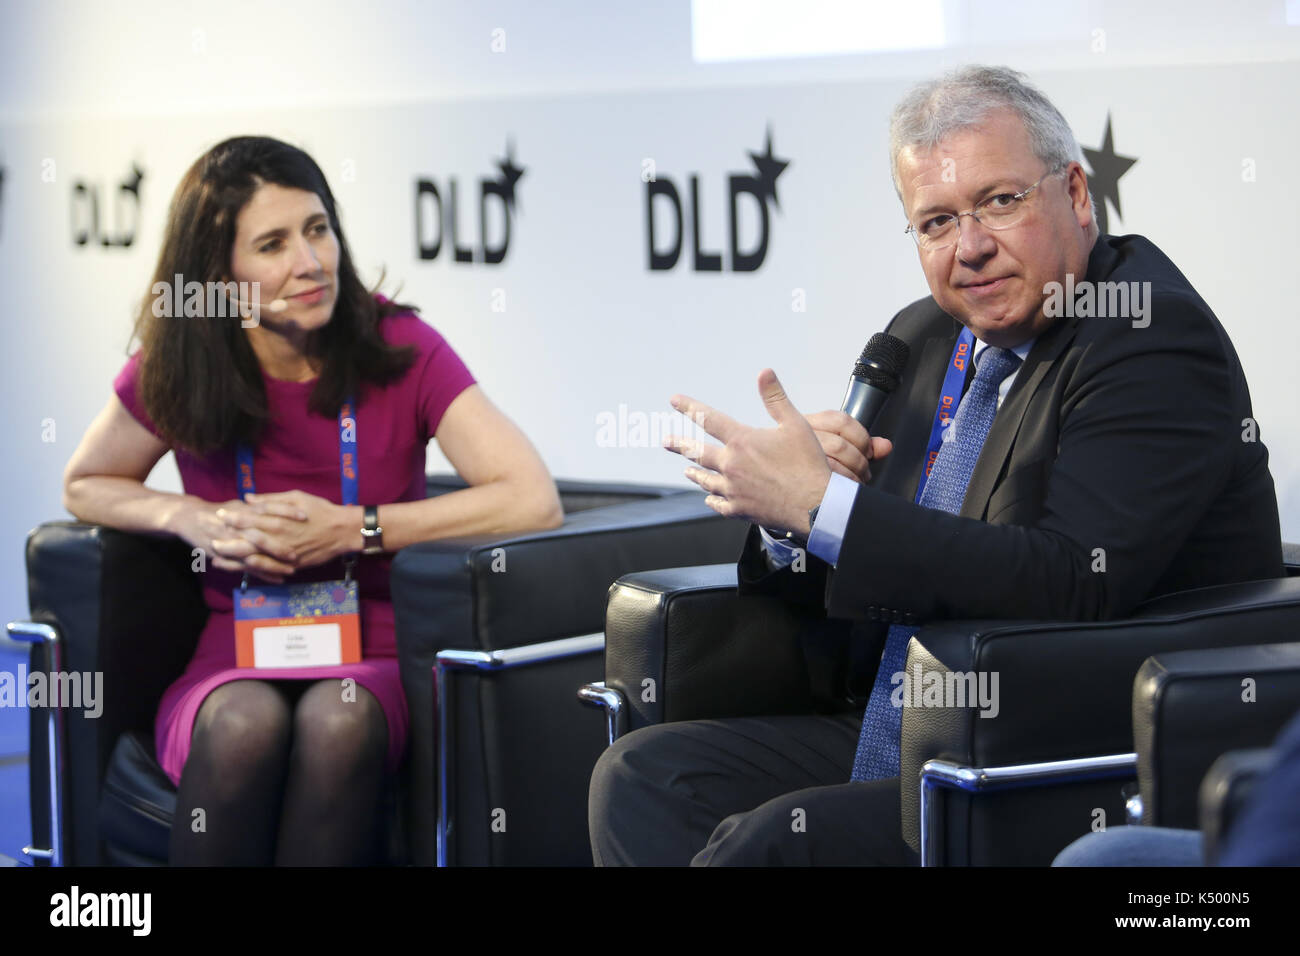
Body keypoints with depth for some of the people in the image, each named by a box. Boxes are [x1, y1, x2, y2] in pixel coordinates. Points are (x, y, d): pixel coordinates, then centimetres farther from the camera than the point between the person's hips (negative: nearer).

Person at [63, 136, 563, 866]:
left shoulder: (399, 349, -5)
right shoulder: (175, 376, -1)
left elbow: (535, 502, -14)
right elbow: (85, 486, 17)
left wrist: (354, 529, -17)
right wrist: (191, 517, -5)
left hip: (372, 661, -1)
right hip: (234, 664, 1)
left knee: (338, 718, -38)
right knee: (247, 722, -37)